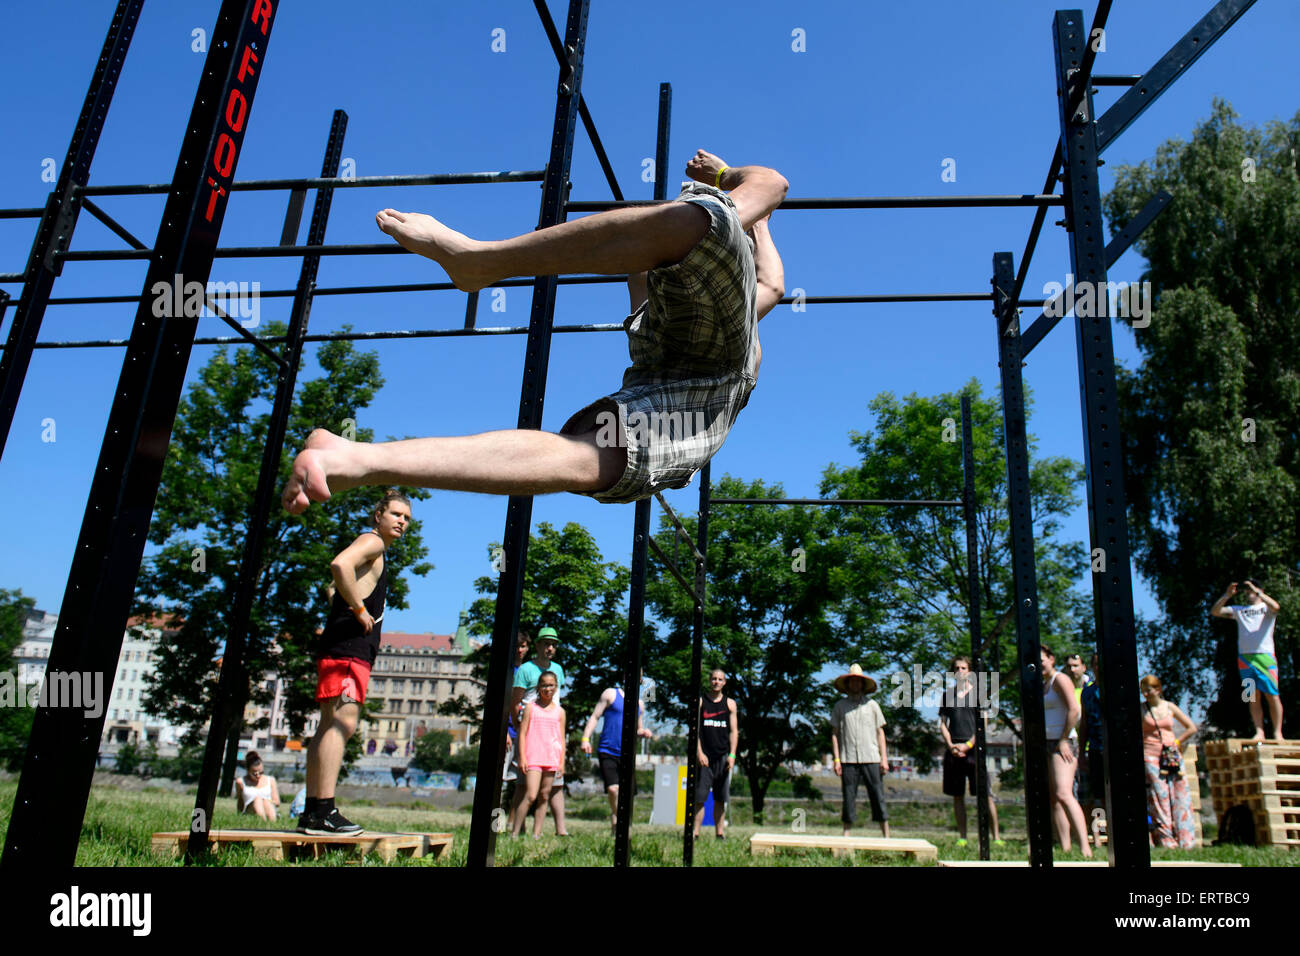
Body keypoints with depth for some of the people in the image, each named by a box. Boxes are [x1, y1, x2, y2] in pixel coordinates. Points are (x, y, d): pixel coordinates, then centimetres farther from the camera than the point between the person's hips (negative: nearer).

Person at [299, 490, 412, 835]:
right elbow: (340, 564, -25)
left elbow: (337, 591, 33)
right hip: (347, 648, -10)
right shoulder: (371, 541, -4)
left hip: (355, 649, 10)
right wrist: (359, 609, -19)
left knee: (330, 726, 9)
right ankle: (323, 812, -20)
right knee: (343, 722, -17)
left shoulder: (377, 552, 26)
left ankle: (312, 812, 12)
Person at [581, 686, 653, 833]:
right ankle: (619, 824, -3)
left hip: (627, 755, 5)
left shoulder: (640, 704, 16)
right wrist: (585, 739, -8)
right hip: (608, 752, -5)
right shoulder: (611, 694, 3)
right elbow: (595, 717, 3)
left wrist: (644, 732, 2)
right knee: (613, 789, -21)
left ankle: (616, 824, 21)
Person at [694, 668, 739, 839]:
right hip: (704, 755, -2)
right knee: (699, 797, -5)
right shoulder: (700, 701, 4)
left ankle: (720, 832, 13)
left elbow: (733, 731, 8)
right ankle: (695, 832, -3)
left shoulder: (730, 703, 10)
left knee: (721, 798, 6)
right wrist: (699, 753, -10)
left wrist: (732, 755, -3)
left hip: (723, 756, 2)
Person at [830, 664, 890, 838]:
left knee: (878, 796, -1)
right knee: (848, 797, 2)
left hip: (871, 758, 0)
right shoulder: (839, 706, 8)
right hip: (848, 759, 0)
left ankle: (886, 835, 6)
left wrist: (884, 758, 4)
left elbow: (880, 732, 11)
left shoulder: (872, 705, 11)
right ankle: (846, 834, 11)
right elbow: (835, 733, 8)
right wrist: (836, 759, 0)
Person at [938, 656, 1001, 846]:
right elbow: (943, 723, 12)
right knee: (957, 796, 5)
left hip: (973, 749, -3)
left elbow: (984, 724, 0)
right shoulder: (948, 694, 13)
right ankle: (962, 837, 10)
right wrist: (951, 745, -4)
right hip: (953, 750, 3)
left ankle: (996, 837, -1)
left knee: (986, 795, -6)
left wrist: (968, 745, -9)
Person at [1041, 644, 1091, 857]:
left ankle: (1085, 847, -23)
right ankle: (1065, 849, 5)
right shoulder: (1042, 685, 21)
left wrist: (1064, 740, -18)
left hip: (1062, 743, -9)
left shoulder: (1060, 680, -5)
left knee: (1063, 794, -21)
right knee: (1053, 799, 4)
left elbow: (1073, 710, -16)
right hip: (1046, 744, 9)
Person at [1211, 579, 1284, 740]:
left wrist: (1257, 591, -15)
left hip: (1265, 655, -3)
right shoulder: (1239, 610, 19)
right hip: (1244, 657, 3)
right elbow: (1214, 612, 10)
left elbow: (1276, 607, -14)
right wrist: (1226, 595, -1)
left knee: (1272, 695, -6)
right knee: (1253, 697, 0)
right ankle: (1259, 732, 0)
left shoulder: (1266, 607, 10)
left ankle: (1278, 733, -2)